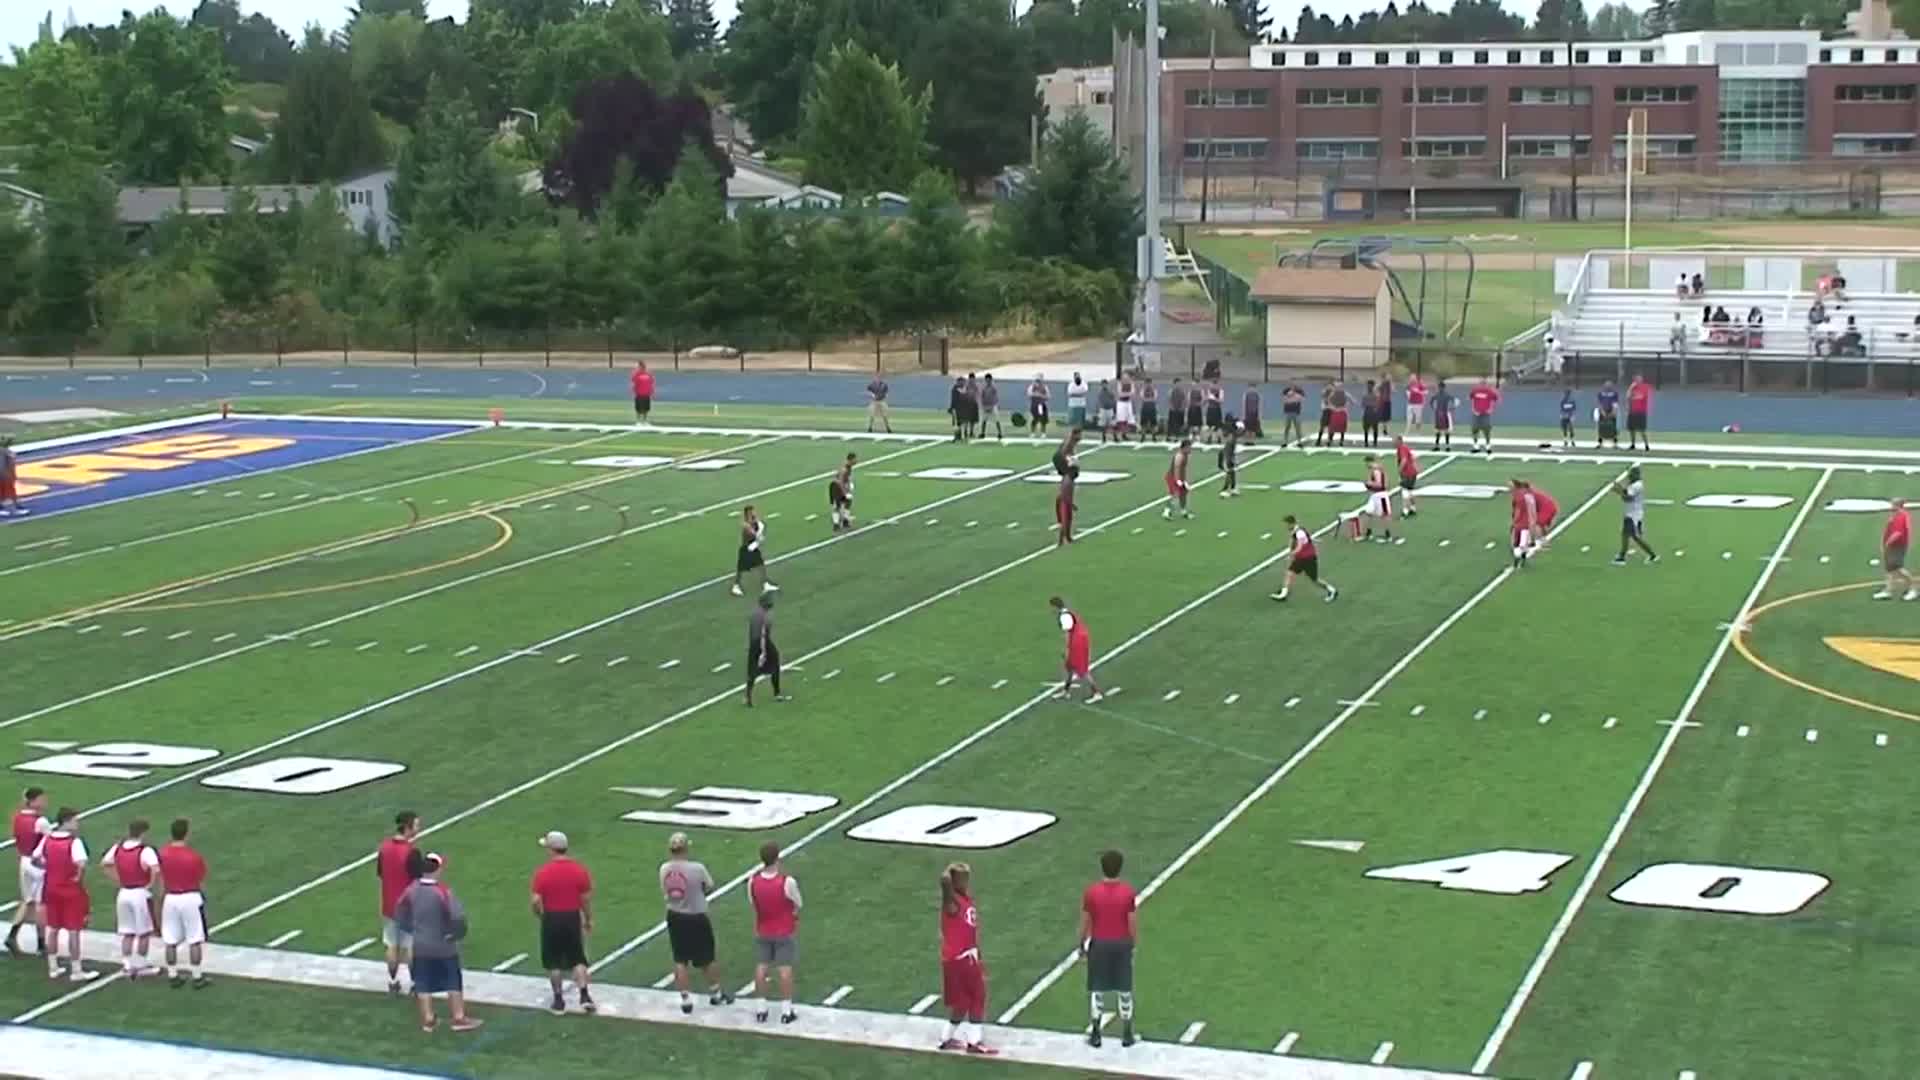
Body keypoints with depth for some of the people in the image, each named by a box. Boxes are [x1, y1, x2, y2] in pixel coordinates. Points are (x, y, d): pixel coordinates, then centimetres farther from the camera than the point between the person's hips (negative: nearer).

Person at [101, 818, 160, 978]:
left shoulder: (118, 848, 2)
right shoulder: (145, 850, -17)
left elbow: (104, 864, 10)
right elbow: (155, 868, -32)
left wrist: (118, 878, 11)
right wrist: (151, 883, -16)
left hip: (123, 893, 5)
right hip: (141, 893, -5)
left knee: (127, 932, 14)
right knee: (144, 932, 9)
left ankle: (127, 965, 15)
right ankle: (141, 965, 14)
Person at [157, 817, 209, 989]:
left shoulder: (163, 853, -6)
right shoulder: (194, 856, -18)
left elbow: (161, 879, 3)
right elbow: (202, 881, -5)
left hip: (170, 898, 4)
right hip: (191, 898, -4)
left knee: (170, 941, 12)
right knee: (195, 940, 6)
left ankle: (173, 976, 19)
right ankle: (197, 977, 10)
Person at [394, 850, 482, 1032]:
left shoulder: (412, 890, -6)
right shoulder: (442, 891, -22)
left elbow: (400, 915, 5)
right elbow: (458, 916, -30)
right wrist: (457, 934, -12)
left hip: (420, 946, 4)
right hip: (443, 946, -4)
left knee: (423, 983, 13)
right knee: (453, 982, 10)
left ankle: (428, 1020, 19)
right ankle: (459, 1018, 15)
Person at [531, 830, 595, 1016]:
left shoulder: (543, 872, -11)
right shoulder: (579, 869, -3)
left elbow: (536, 900, -13)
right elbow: (586, 898, -1)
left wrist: (540, 915, 6)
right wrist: (588, 919, 12)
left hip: (552, 918, -2)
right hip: (573, 917, 2)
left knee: (554, 962, 9)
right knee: (578, 959, 12)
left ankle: (558, 1001, 14)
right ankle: (585, 996, 2)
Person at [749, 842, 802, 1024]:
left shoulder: (753, 881, -15)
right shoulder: (787, 881, -26)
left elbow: (752, 903, 2)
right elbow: (797, 905, -11)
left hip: (762, 932, 3)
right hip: (784, 932, -3)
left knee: (761, 968, 11)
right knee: (785, 969, 4)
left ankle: (762, 1009, 16)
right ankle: (786, 1011, 7)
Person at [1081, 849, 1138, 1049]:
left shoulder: (1091, 892, -11)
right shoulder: (1128, 892, -12)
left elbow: (1085, 923, -4)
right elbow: (1133, 924, -8)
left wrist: (1082, 945, 9)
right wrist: (1134, 944, 7)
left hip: (1099, 943, 0)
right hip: (1122, 943, 0)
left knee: (1097, 989, 11)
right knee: (1125, 990, 11)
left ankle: (1095, 1033, 14)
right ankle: (1127, 1033, 17)